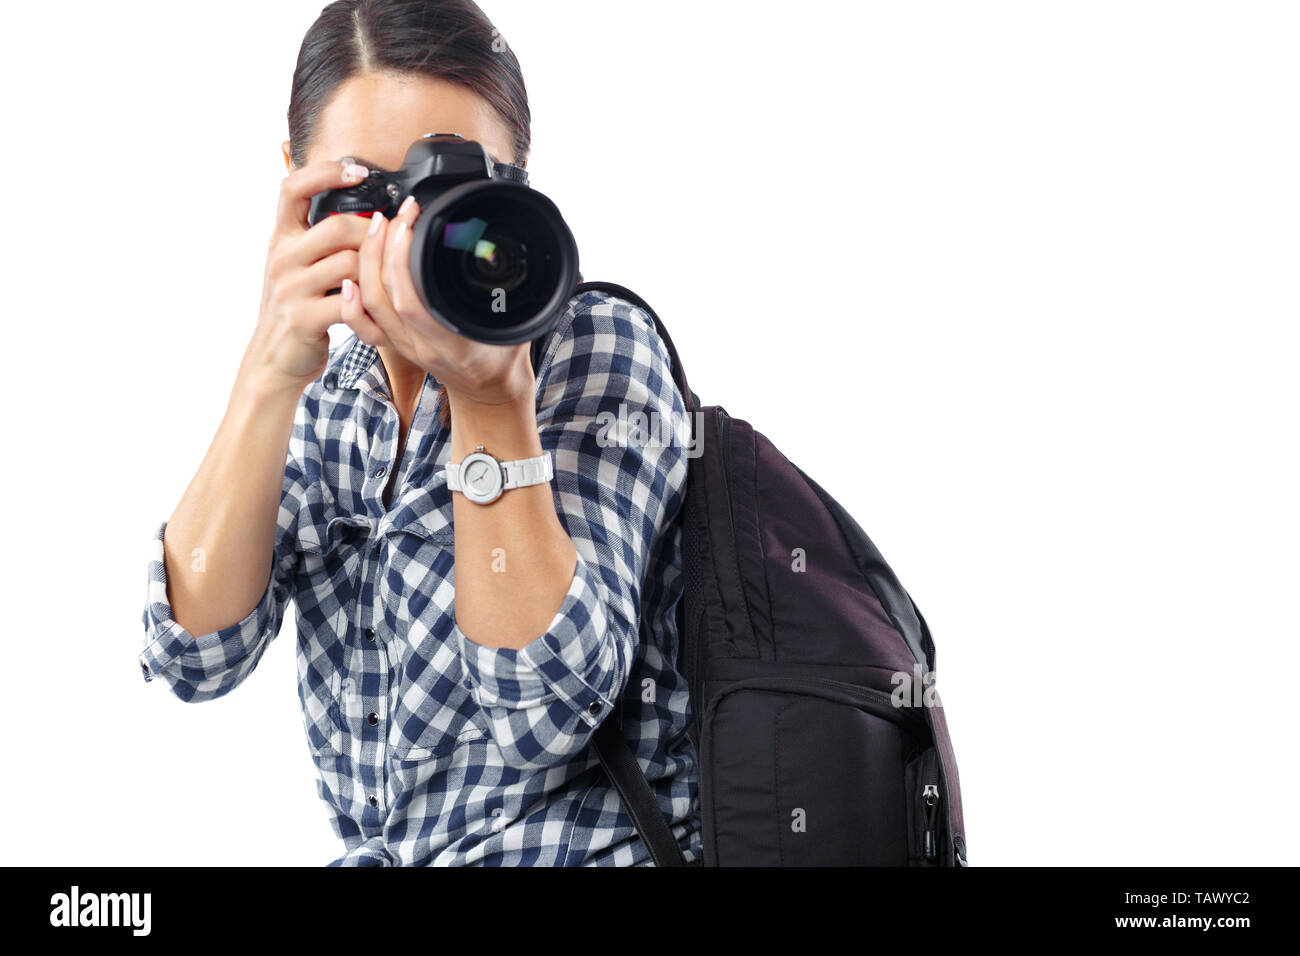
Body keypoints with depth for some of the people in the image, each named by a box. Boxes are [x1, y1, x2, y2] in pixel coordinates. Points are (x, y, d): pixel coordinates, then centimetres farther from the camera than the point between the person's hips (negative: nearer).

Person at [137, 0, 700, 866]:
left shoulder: (597, 347, -8)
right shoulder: (326, 398, 5)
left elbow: (546, 713, -18)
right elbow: (194, 656, -10)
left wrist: (488, 395, -25)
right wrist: (273, 374, -18)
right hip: (376, 854, 3)